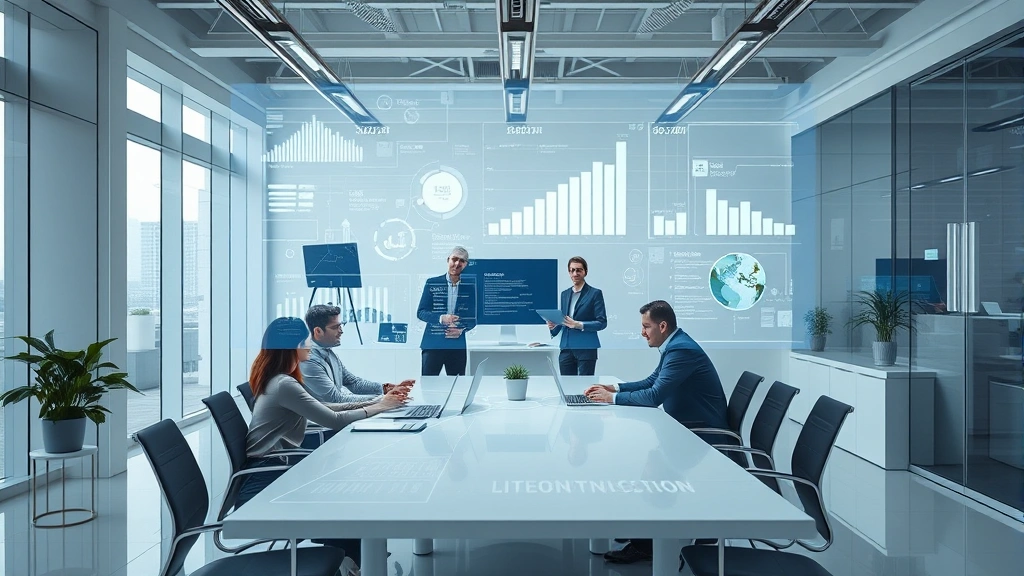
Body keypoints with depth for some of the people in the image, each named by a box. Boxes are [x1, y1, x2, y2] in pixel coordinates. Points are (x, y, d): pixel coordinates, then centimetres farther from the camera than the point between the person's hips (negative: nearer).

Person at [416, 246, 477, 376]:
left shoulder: (470, 287, 7)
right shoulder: (432, 283, 3)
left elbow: (473, 318, 10)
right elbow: (421, 312, 0)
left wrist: (462, 330, -10)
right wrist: (441, 318, -18)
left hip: (457, 346, 2)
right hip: (432, 344, -1)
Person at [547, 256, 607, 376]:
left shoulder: (595, 293, -1)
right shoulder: (564, 294, 16)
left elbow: (602, 322, -6)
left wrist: (579, 325, -18)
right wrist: (553, 326, -1)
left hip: (586, 349, -5)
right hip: (566, 349, 5)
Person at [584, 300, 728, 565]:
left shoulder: (682, 350, -23)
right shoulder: (674, 345, 8)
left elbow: (655, 395, -28)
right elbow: (651, 382, 18)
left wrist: (613, 398, -17)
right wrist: (615, 387, 5)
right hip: (687, 427, 10)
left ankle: (644, 540, -2)